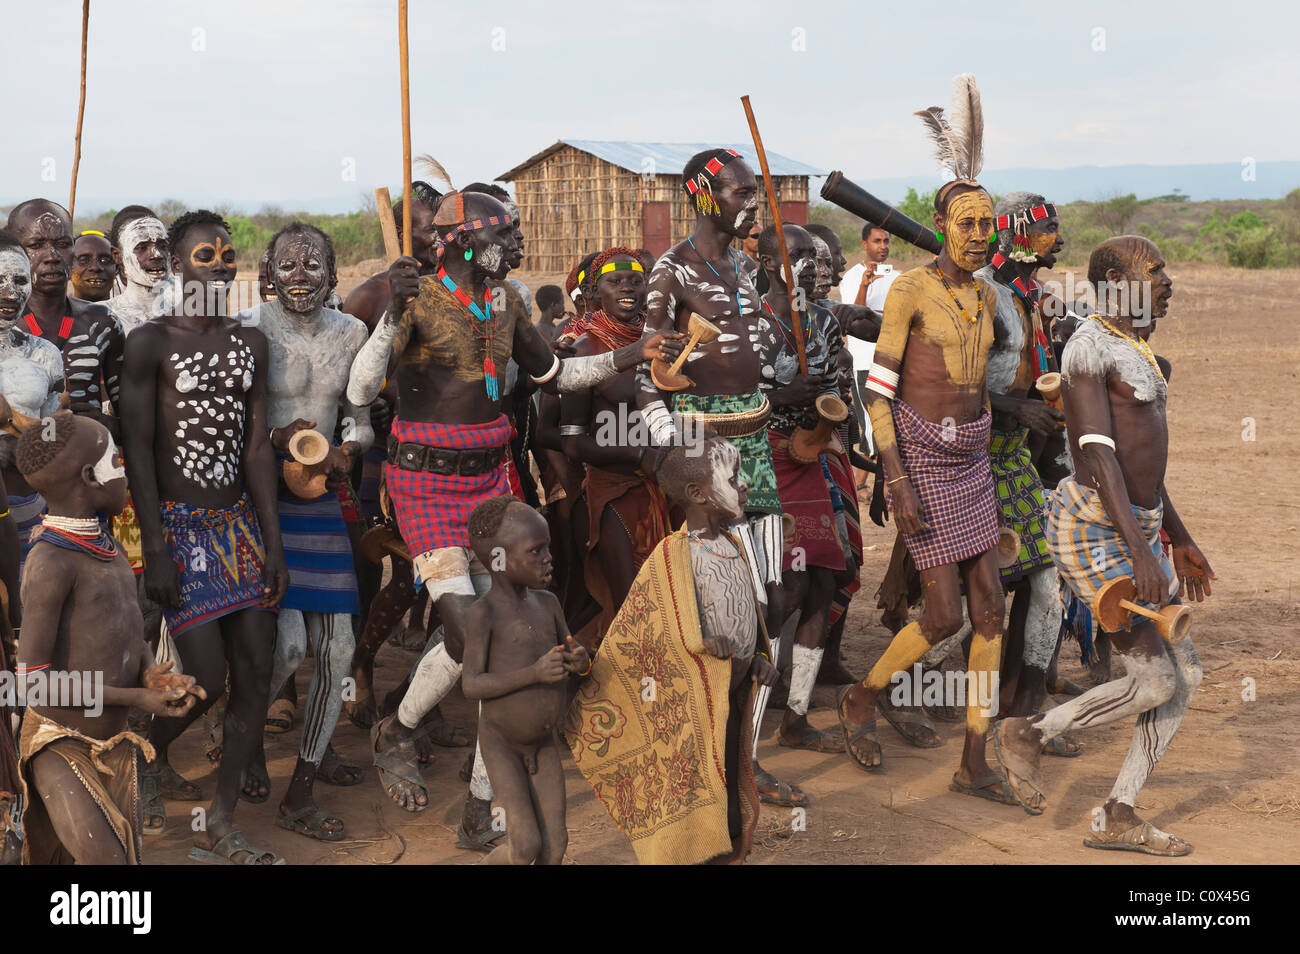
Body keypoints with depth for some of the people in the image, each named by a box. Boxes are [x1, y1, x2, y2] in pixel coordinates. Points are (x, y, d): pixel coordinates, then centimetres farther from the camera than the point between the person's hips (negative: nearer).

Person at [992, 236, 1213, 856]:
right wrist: (1141, 549, -30)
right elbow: (1096, 454, -23)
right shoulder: (1088, 346, -15)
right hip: (1093, 534, -10)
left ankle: (1117, 818, 14)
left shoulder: (1130, 351, 16)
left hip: (1136, 528, 10)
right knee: (1155, 684, -8)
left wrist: (1180, 540, 25)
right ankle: (1029, 734, 13)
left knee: (1186, 674, 7)